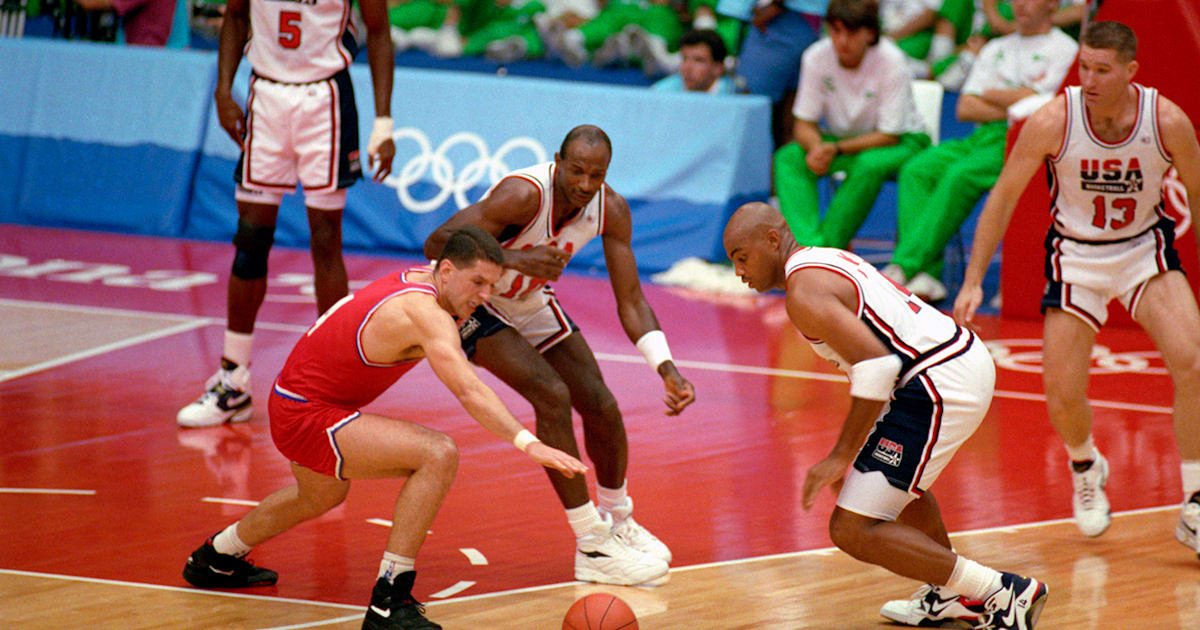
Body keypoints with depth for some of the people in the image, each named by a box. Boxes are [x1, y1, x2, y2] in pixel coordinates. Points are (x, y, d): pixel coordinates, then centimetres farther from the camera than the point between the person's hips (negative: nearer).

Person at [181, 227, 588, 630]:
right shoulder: (425, 313, -25)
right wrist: (527, 443, -46)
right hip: (307, 417, -11)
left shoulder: (417, 278, 3)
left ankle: (214, 560, 64)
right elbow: (469, 391, -38)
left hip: (292, 401, 11)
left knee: (320, 496, 39)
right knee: (438, 454, -25)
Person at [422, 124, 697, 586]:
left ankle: (618, 524, 34)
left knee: (601, 407, 6)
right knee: (553, 396, -23)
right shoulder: (524, 195, -35)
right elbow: (437, 244, -37)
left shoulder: (610, 210, -16)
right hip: (474, 303, -7)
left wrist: (667, 369, -24)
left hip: (531, 302, 7)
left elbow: (630, 302, -10)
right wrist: (514, 259, -50)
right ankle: (592, 548, -14)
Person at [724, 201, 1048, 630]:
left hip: (937, 386, -11)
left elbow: (877, 363, -22)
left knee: (853, 531, -9)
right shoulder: (827, 260, 20)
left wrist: (842, 456, -17)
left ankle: (1001, 593, -9)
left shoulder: (804, 293, -12)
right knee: (895, 474, 37)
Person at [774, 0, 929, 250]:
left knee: (869, 164, -38)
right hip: (841, 138, 4)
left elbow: (889, 135, -21)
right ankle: (807, 245, -39)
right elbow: (804, 124, -7)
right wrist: (817, 148, -31)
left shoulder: (891, 62, -23)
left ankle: (828, 245, -31)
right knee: (788, 157, -23)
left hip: (900, 141, -4)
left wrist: (836, 150, -33)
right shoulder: (816, 57, -13)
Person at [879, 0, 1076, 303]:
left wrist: (990, 94, 9)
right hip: (984, 137, 7)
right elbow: (965, 108, 14)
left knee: (961, 175, -32)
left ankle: (904, 267, -35)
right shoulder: (996, 49, 25)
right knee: (917, 169, -21)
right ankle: (926, 276, -32)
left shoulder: (1064, 49, 5)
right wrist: (1011, 108, -1)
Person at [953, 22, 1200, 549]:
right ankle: (1086, 470, 32)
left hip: (1146, 249, 0)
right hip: (1075, 256, 0)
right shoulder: (1053, 122, -22)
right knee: (1063, 396, -4)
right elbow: (1003, 198, -10)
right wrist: (973, 281, -13)